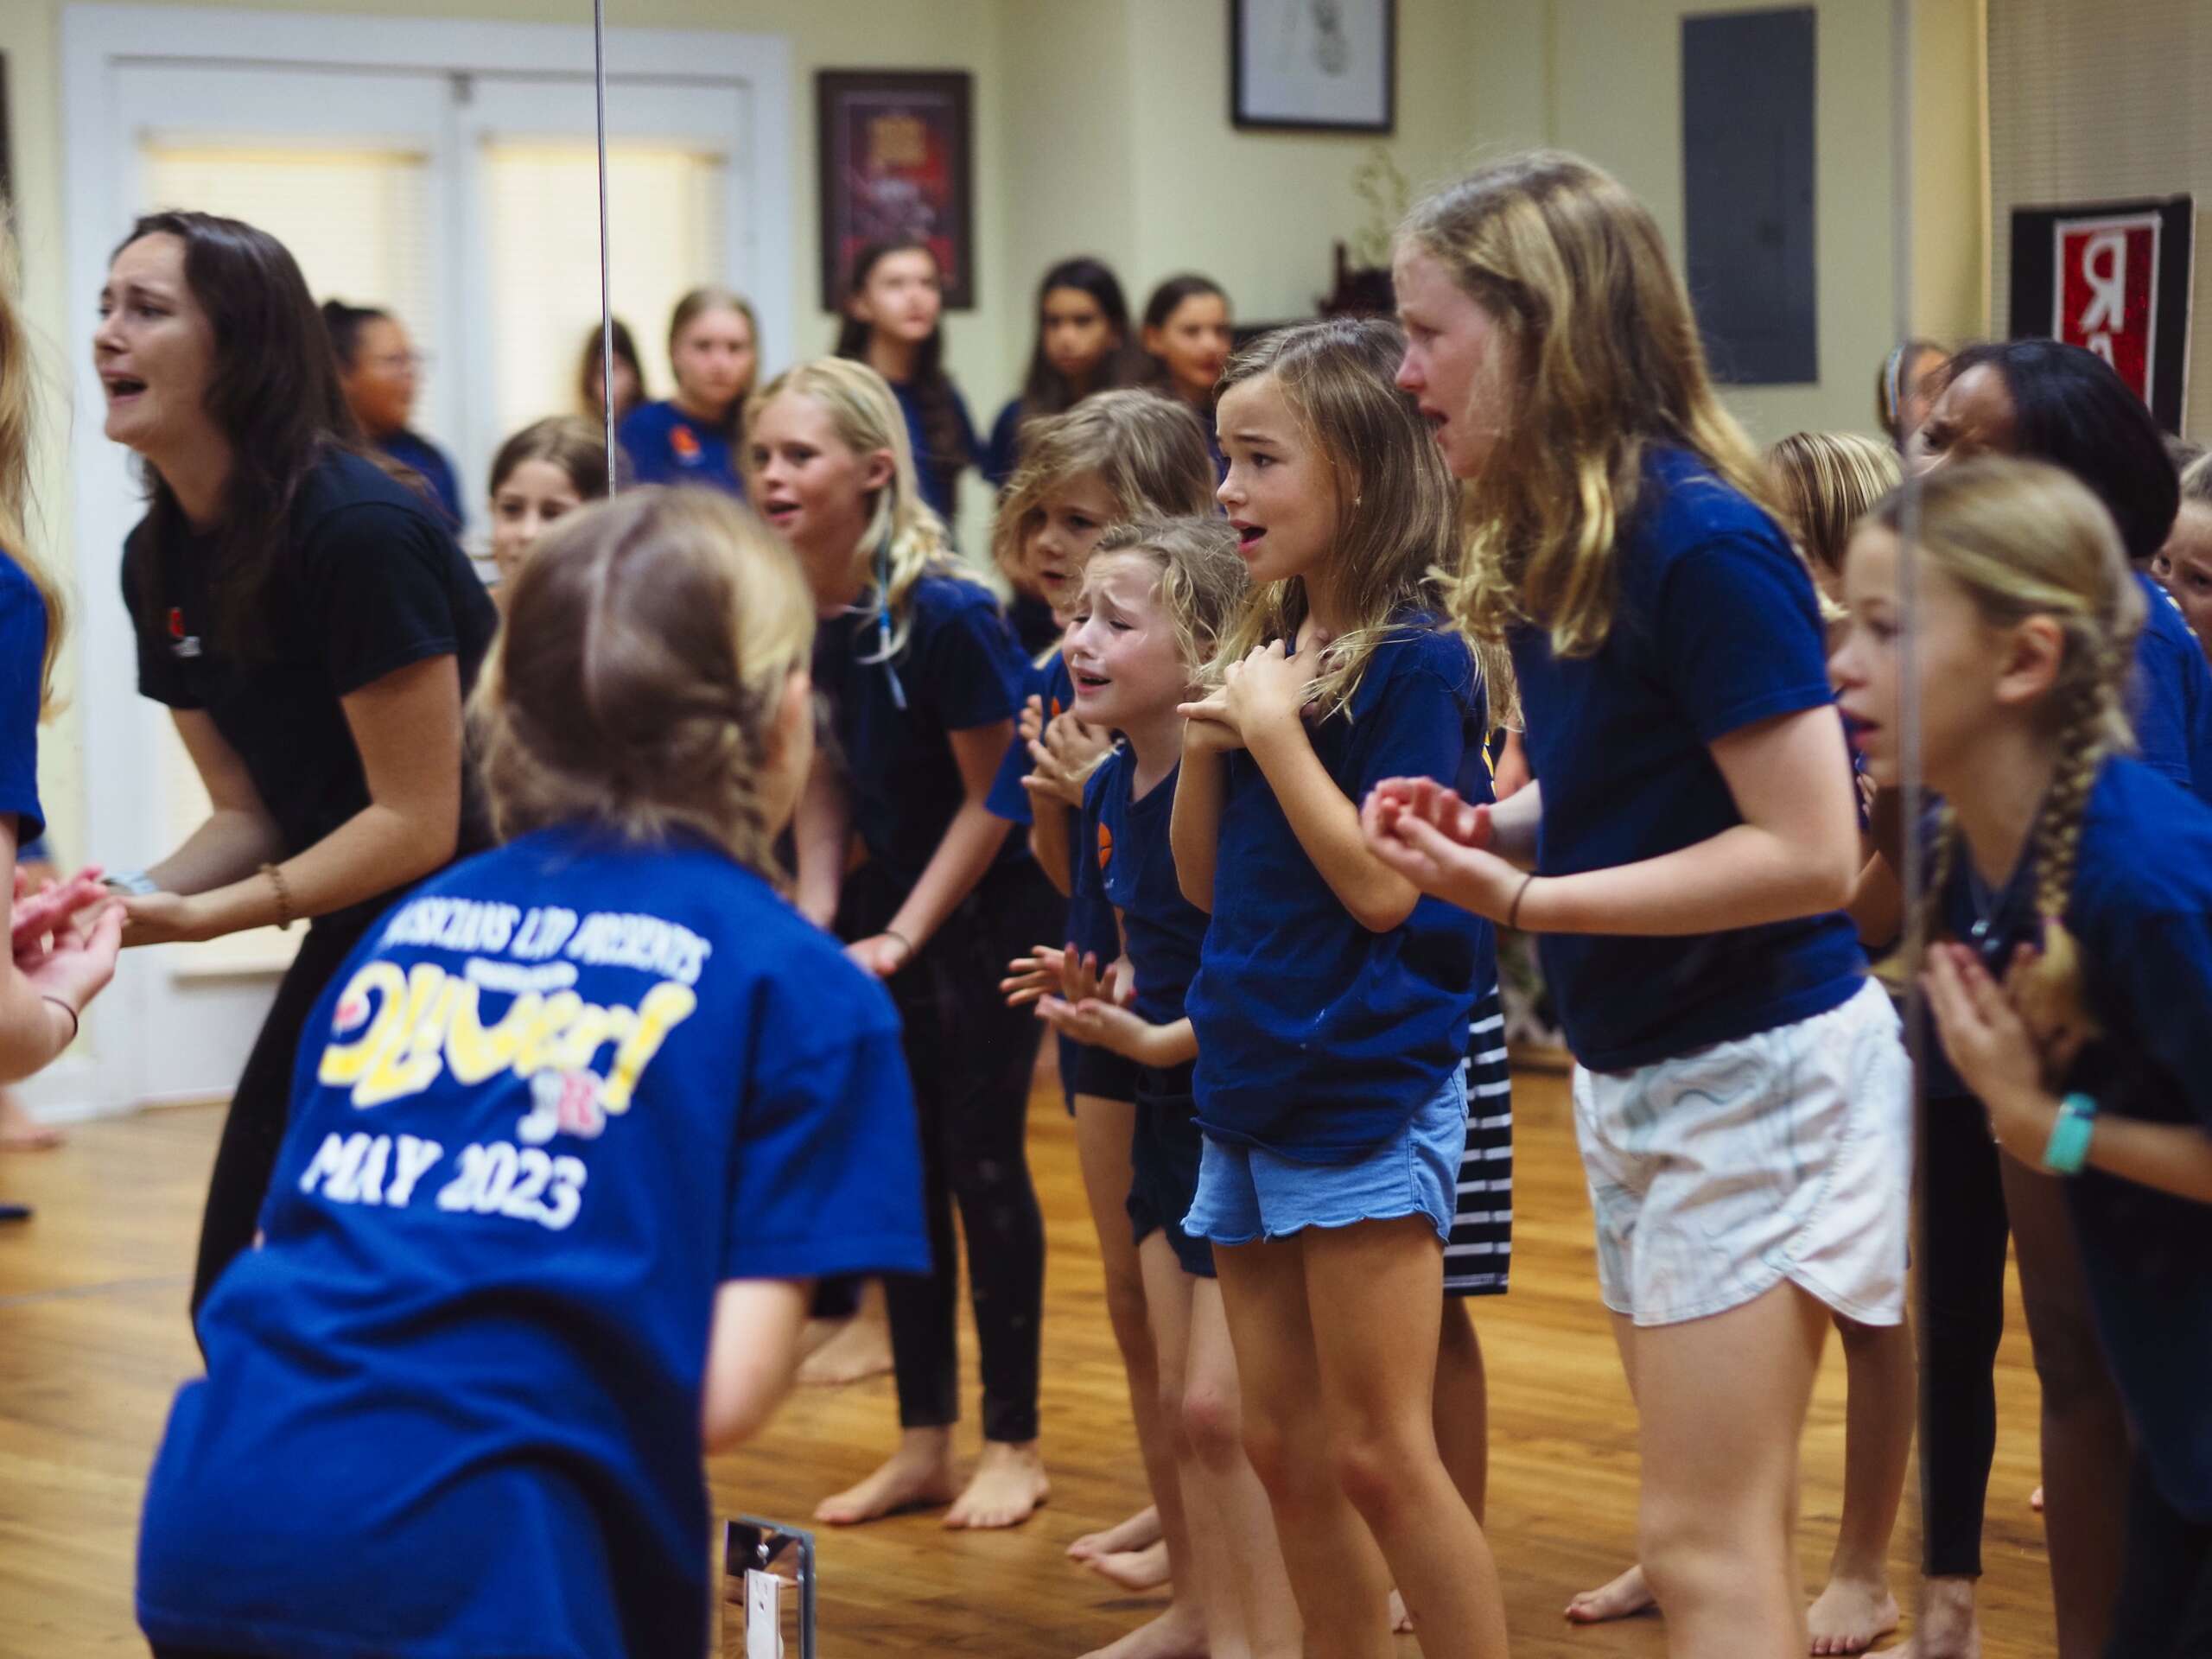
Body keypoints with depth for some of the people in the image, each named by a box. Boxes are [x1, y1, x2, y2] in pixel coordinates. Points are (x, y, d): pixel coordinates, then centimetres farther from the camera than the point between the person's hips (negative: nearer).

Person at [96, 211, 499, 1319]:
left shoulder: (359, 531, -24)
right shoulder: (158, 561, 0)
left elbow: (418, 823, -22)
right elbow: (250, 813, 4)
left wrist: (197, 919, -25)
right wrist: (128, 904, -15)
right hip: (362, 930, 8)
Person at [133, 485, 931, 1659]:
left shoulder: (414, 924, 20)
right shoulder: (794, 986, 5)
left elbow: (304, 1231, 18)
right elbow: (725, 1394, -1)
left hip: (207, 1510, 5)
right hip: (467, 1553, -5)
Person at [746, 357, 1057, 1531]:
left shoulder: (945, 613, -26)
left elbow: (993, 796, -18)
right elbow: (822, 771, 4)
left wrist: (900, 938, -17)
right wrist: (817, 907, -8)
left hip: (990, 901, -6)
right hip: (888, 887, 6)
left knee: (982, 1159, -1)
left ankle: (1013, 1444, 11)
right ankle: (924, 1442, 18)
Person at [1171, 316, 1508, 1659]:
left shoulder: (1414, 659, -12)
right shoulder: (1268, 647, 10)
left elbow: (1384, 885, -19)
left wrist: (1275, 729, -16)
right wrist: (1206, 740, -1)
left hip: (1370, 1090, -8)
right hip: (1254, 1086, 8)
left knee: (1381, 1455, -6)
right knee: (1287, 1450, 11)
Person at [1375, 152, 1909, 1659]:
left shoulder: (1701, 544, -20)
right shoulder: (1558, 545, 5)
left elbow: (1811, 852, -22)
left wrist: (1523, 900, -23)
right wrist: (1493, 830, -4)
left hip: (1758, 1076, -9)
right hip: (1638, 1072, 9)